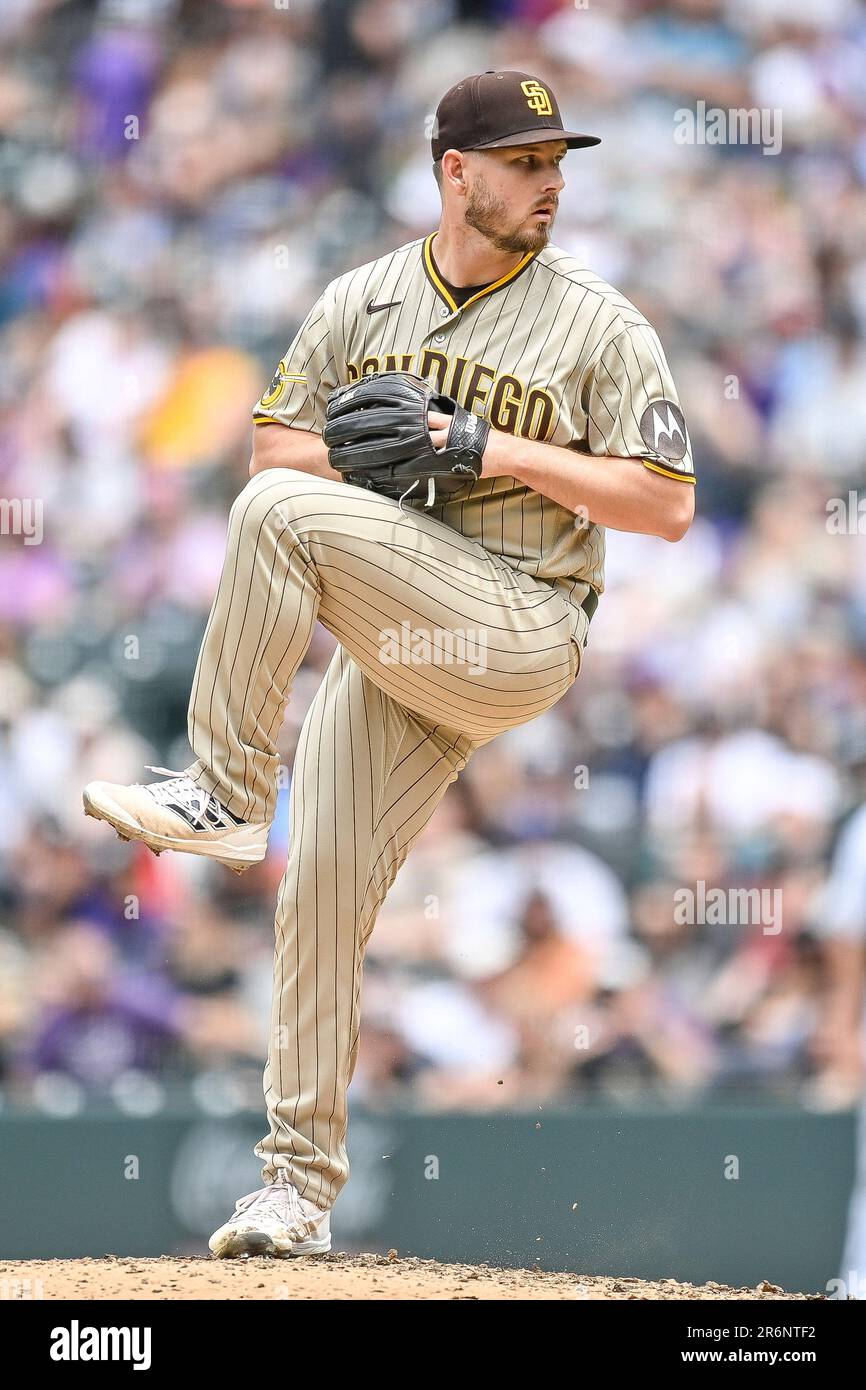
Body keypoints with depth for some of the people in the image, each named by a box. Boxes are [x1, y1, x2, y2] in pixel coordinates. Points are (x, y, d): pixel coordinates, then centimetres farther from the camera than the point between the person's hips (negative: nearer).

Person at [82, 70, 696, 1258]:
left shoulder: (601, 328, -3)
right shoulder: (363, 302, 10)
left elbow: (669, 506, -7)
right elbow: (275, 445, 16)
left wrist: (505, 451, -15)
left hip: (520, 628, -5)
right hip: (393, 640, 5)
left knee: (280, 514, -25)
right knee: (324, 876, -3)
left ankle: (224, 791, -19)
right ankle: (302, 1182, 6)